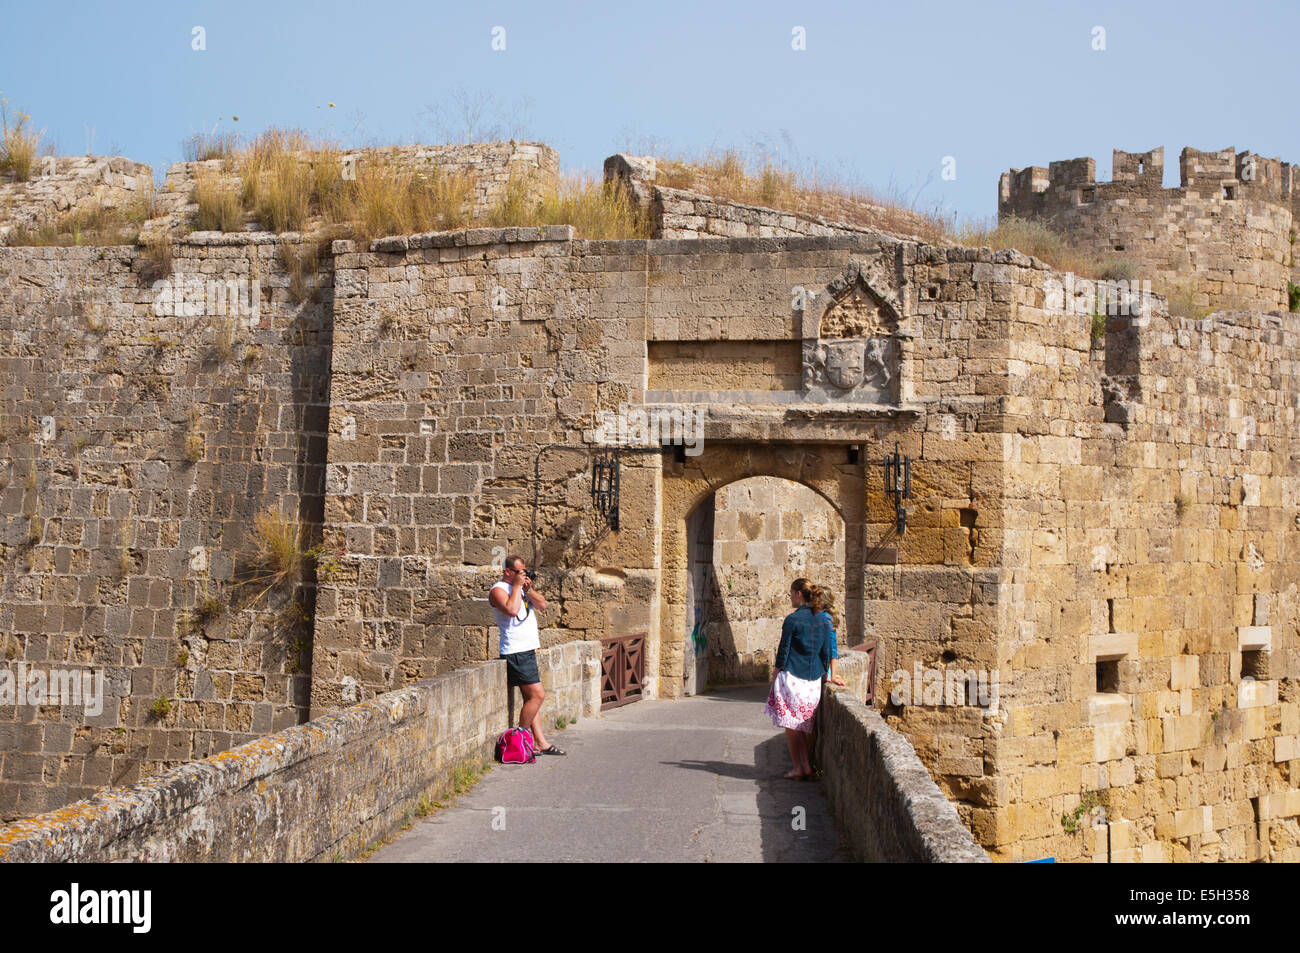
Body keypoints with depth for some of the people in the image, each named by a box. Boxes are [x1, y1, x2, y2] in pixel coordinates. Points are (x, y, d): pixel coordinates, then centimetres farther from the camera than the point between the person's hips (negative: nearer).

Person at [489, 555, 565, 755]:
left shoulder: (522, 587, 16)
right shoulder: (498, 590, -9)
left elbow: (542, 605, 10)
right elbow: (511, 610, -27)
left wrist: (528, 589, -5)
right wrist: (517, 586, -18)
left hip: (527, 649, 9)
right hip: (516, 651, -9)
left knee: (531, 697, 9)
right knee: (537, 695, -12)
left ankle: (540, 742, 11)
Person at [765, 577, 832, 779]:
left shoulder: (792, 620, -11)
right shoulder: (822, 621, 7)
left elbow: (783, 651, -8)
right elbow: (826, 655, 11)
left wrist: (776, 677, 0)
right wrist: (820, 675, 21)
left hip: (792, 678, -6)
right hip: (813, 682, 6)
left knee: (790, 725, 4)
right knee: (802, 727, 15)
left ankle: (799, 768, 3)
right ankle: (806, 766, 11)